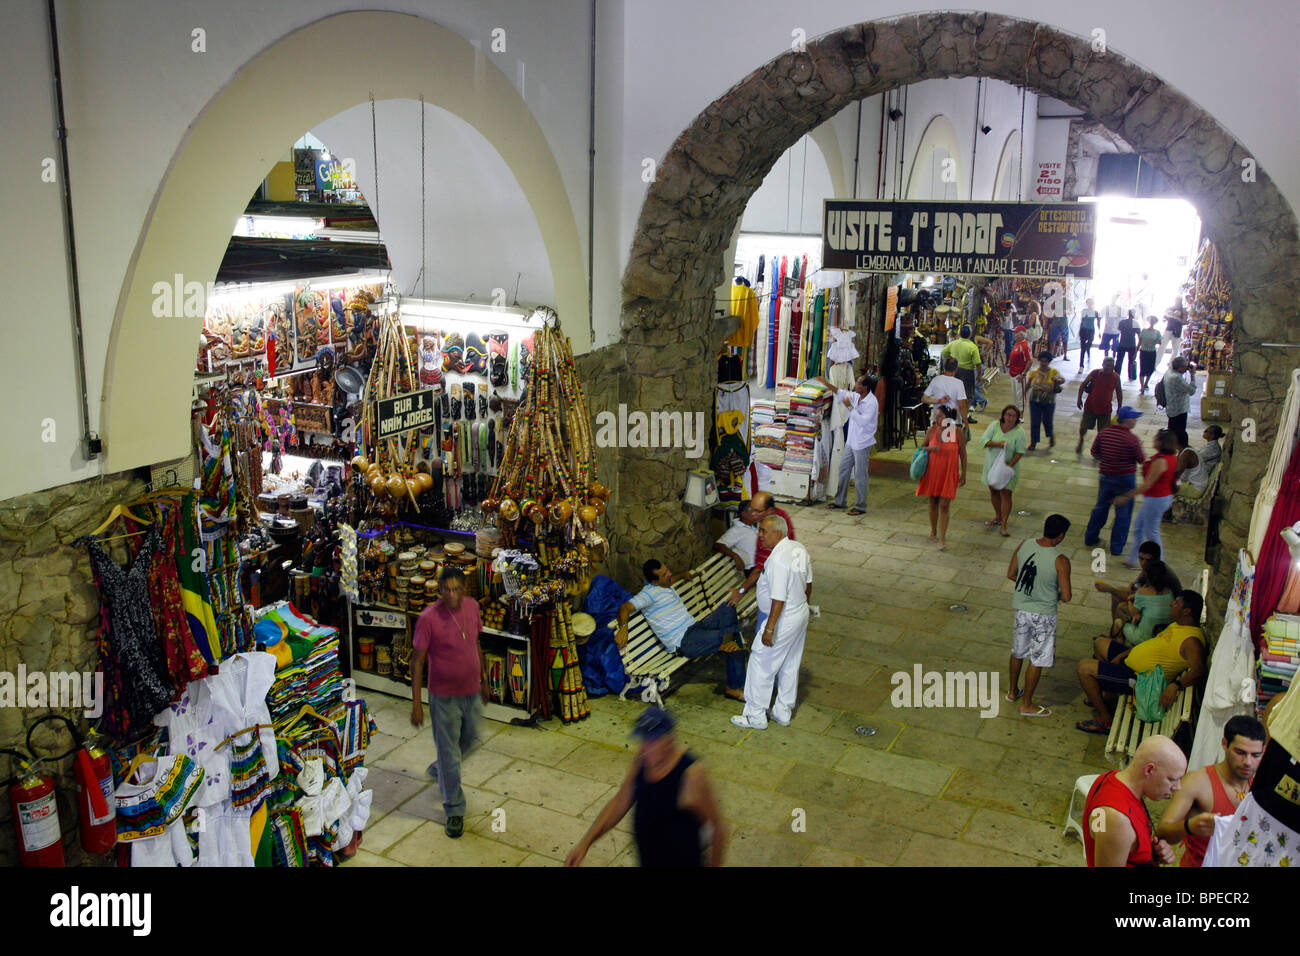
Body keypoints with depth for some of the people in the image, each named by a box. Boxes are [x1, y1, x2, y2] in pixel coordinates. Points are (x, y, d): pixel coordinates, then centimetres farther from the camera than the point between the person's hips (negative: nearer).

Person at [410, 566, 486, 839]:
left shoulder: (472, 607, -5)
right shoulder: (428, 618, -22)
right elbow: (417, 661, -16)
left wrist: (482, 681, 16)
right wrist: (416, 704, -17)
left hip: (471, 692, 6)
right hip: (444, 696, -5)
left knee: (470, 737, 24)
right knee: (448, 751, 6)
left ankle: (439, 771, 52)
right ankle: (454, 810, 23)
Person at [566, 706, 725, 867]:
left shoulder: (691, 775, -28)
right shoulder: (642, 760, -7)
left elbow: (717, 828, -16)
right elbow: (619, 803, 6)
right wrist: (585, 843, 0)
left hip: (681, 863, -7)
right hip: (647, 860, 7)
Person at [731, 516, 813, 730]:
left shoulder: (778, 560, -29)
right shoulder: (800, 549, 0)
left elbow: (779, 600, -27)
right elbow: (808, 585, 11)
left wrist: (769, 628, -20)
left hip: (783, 621, -9)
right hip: (801, 615, 9)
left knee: (761, 666, 6)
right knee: (790, 667, 19)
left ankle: (756, 716, 16)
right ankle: (784, 713, 32)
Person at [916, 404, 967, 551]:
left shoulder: (958, 432, -8)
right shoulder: (931, 430, -3)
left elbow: (963, 454, 0)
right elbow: (923, 447, 11)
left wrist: (963, 474, 1)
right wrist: (930, 448, -13)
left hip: (949, 474, -2)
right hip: (932, 472, 3)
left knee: (944, 506, -7)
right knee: (933, 503, 12)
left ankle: (942, 539, -3)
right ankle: (933, 532, 31)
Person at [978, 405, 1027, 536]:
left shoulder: (1020, 432, -12)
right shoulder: (995, 425, -6)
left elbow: (1020, 452, -12)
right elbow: (983, 440, -9)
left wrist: (1009, 465, -23)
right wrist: (997, 444, -25)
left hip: (1008, 466, -3)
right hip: (992, 464, 3)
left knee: (1006, 494, -6)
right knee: (993, 491, 15)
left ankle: (1004, 525, -1)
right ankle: (998, 517, 36)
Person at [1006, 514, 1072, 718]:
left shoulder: (1024, 545, -9)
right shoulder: (1060, 560, -23)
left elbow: (1011, 575, 3)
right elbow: (1066, 597, -19)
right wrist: (1057, 594, 3)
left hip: (1021, 607, 5)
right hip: (1043, 614, -5)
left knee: (1018, 652, 24)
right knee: (1037, 661, 10)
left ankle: (1013, 692, 41)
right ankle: (1026, 705, 21)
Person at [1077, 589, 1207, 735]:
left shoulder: (1191, 640, -25)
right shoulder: (1178, 624, 7)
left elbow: (1198, 671, -36)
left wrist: (1175, 685, -49)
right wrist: (1121, 655, 15)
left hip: (1139, 678, -11)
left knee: (1084, 668, -14)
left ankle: (1105, 721, -2)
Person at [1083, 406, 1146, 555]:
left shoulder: (1104, 432, -6)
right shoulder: (1132, 439, -20)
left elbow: (1094, 452, 2)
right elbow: (1142, 460, -11)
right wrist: (1139, 448, 8)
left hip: (1105, 476, 5)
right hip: (1125, 478, -5)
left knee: (1100, 507, 21)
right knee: (1123, 512, 8)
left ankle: (1090, 539, 30)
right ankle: (1117, 547, 14)